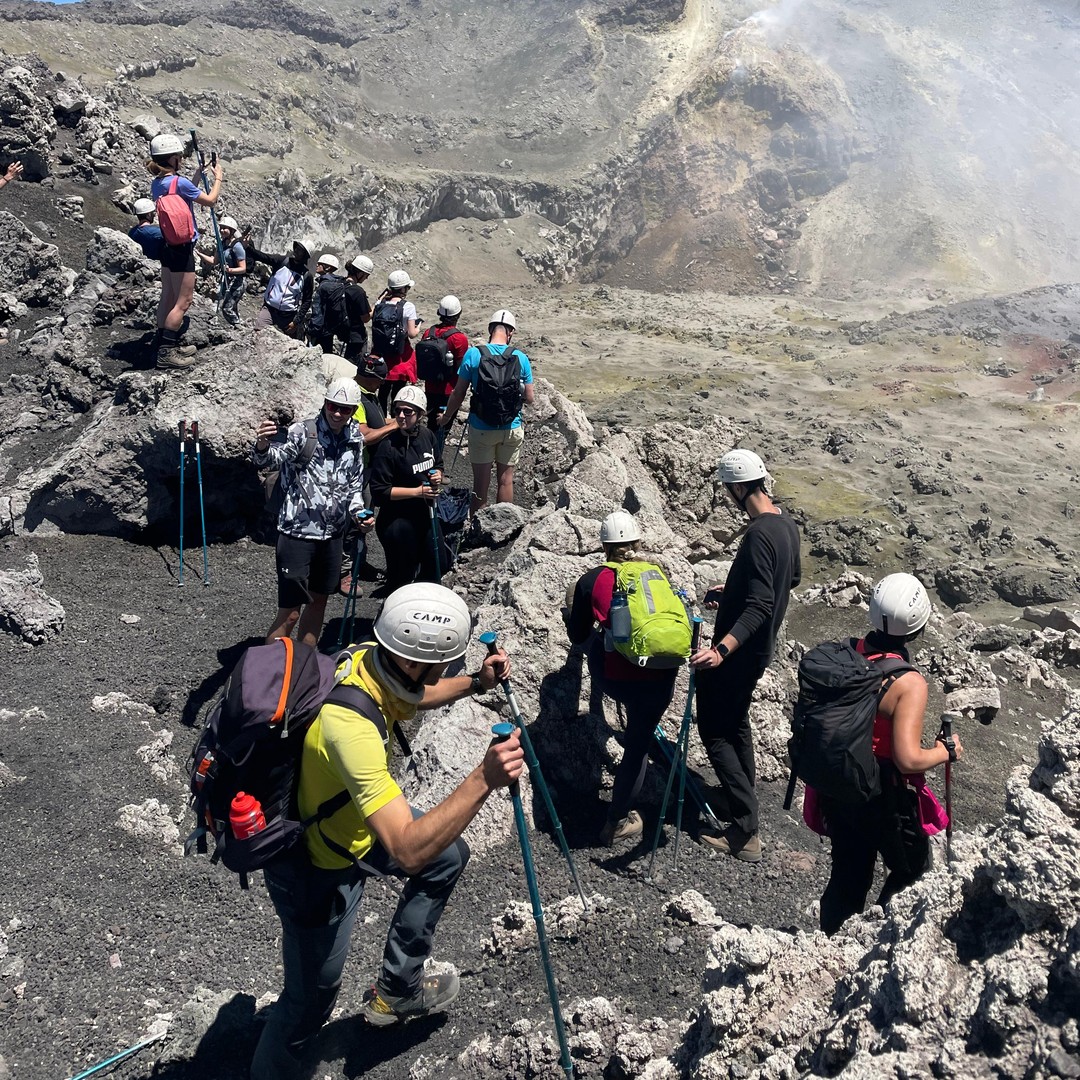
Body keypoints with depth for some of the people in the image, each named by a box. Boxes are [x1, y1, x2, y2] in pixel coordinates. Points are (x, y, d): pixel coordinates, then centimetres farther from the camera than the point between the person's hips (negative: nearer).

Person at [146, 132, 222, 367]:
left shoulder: (157, 183, 8)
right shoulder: (179, 181, -17)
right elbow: (210, 200, -9)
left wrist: (199, 172, 22)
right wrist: (218, 177, 5)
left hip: (167, 247, 9)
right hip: (181, 249, -9)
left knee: (169, 297, 15)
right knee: (183, 301, -5)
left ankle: (167, 345, 23)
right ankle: (166, 353, -5)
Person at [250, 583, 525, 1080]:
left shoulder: (368, 661, -15)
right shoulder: (349, 725, -41)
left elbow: (409, 698, 11)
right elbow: (408, 851, -44)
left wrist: (476, 683, -1)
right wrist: (483, 780, -49)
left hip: (347, 819, 9)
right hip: (315, 869, -9)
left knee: (449, 856, 22)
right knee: (311, 1000, 8)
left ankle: (396, 991, 36)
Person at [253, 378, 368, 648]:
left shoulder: (355, 440, 6)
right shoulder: (303, 431, -12)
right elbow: (275, 456, -28)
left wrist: (357, 512, 2)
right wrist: (263, 447, -50)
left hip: (332, 533, 7)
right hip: (298, 532, -6)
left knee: (319, 601, 19)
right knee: (290, 613, -7)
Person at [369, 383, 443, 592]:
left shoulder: (427, 435, -1)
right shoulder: (388, 446, -21)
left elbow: (438, 464, 18)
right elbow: (380, 492, -20)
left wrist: (437, 475, -6)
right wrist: (418, 491, -23)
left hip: (425, 515, 7)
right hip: (397, 521, -7)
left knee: (431, 574, 22)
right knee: (401, 577, 6)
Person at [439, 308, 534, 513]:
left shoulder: (473, 354, -11)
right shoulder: (520, 358, -7)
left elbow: (458, 394, -6)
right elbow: (529, 398, -2)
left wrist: (446, 416, 10)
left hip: (481, 429, -1)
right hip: (511, 429, 1)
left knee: (481, 481, 9)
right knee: (505, 479, 13)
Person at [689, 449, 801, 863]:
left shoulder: (758, 535, -26)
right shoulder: (786, 524, 4)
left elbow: (760, 606, -31)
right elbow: (792, 578, 19)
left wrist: (721, 649, -39)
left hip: (737, 653, -10)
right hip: (757, 649, 10)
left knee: (714, 729, 0)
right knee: (735, 724, 22)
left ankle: (746, 832, 0)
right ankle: (744, 803, 35)